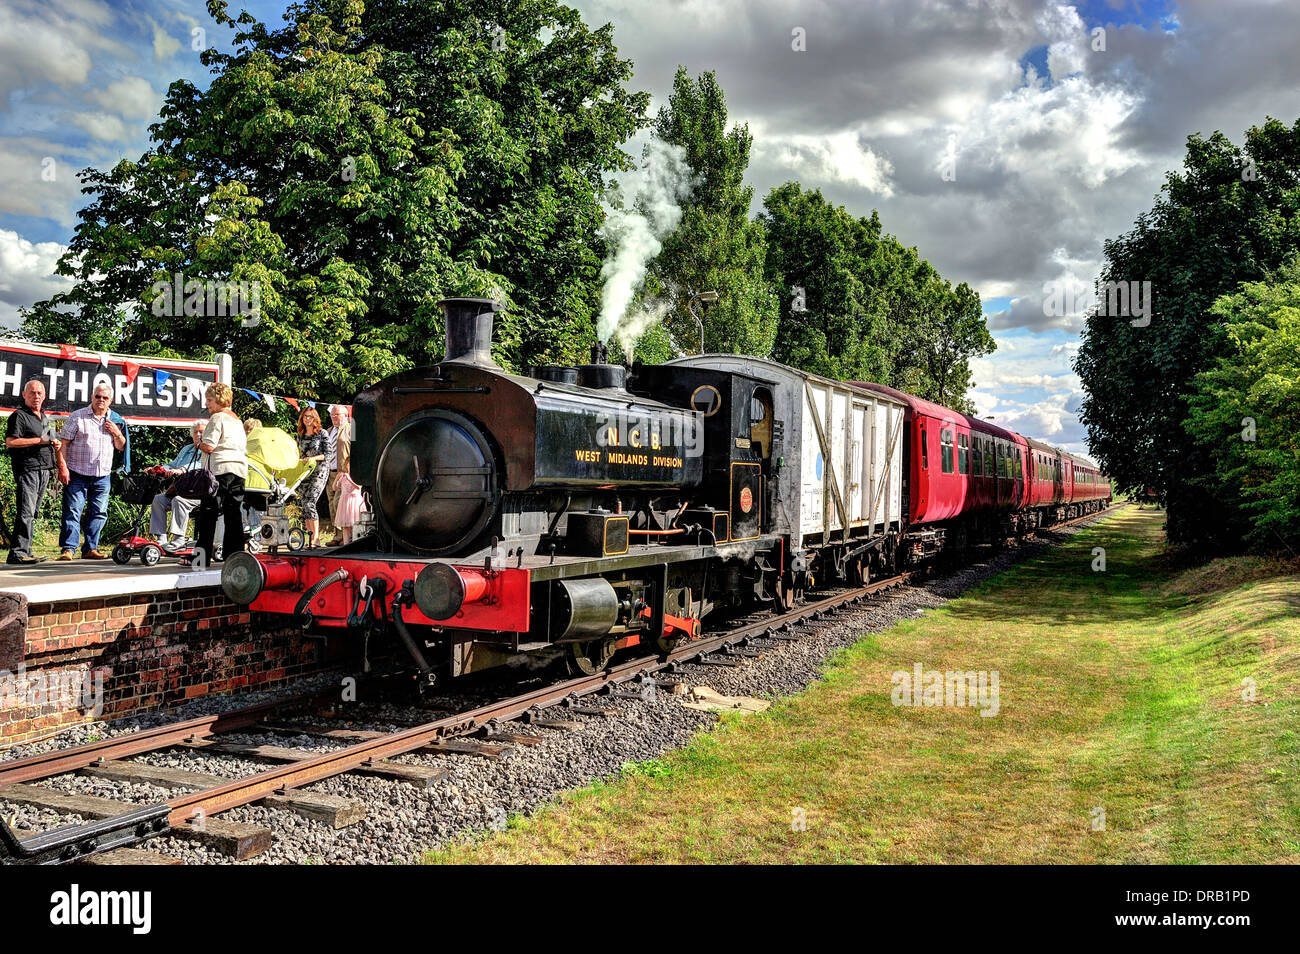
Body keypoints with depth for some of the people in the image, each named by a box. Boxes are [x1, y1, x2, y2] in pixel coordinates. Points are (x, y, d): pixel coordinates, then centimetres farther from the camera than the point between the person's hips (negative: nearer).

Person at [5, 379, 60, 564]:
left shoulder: (44, 418, 21)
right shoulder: (19, 416, -4)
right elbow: (10, 441, -15)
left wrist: (54, 443, 12)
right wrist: (39, 440, -16)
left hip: (44, 470, 8)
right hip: (27, 469, -8)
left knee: (32, 512, 9)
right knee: (26, 512, -14)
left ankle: (25, 551, 13)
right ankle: (17, 552, -15)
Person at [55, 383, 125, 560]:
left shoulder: (113, 421, 13)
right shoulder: (77, 417, 1)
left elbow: (121, 447, 18)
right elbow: (63, 443, -3)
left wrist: (116, 433, -2)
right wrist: (62, 467, -12)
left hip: (102, 477, 4)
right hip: (77, 474, -4)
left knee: (98, 513, 5)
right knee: (73, 511, -6)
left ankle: (90, 549, 12)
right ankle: (68, 549, -3)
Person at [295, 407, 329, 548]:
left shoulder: (322, 433, 0)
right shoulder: (300, 436, 15)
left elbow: (328, 454, -5)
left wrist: (313, 458, -16)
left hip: (319, 472, -5)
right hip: (304, 473, 5)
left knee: (310, 503, -17)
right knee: (305, 505, 0)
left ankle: (315, 538, -15)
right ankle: (310, 537, 5)